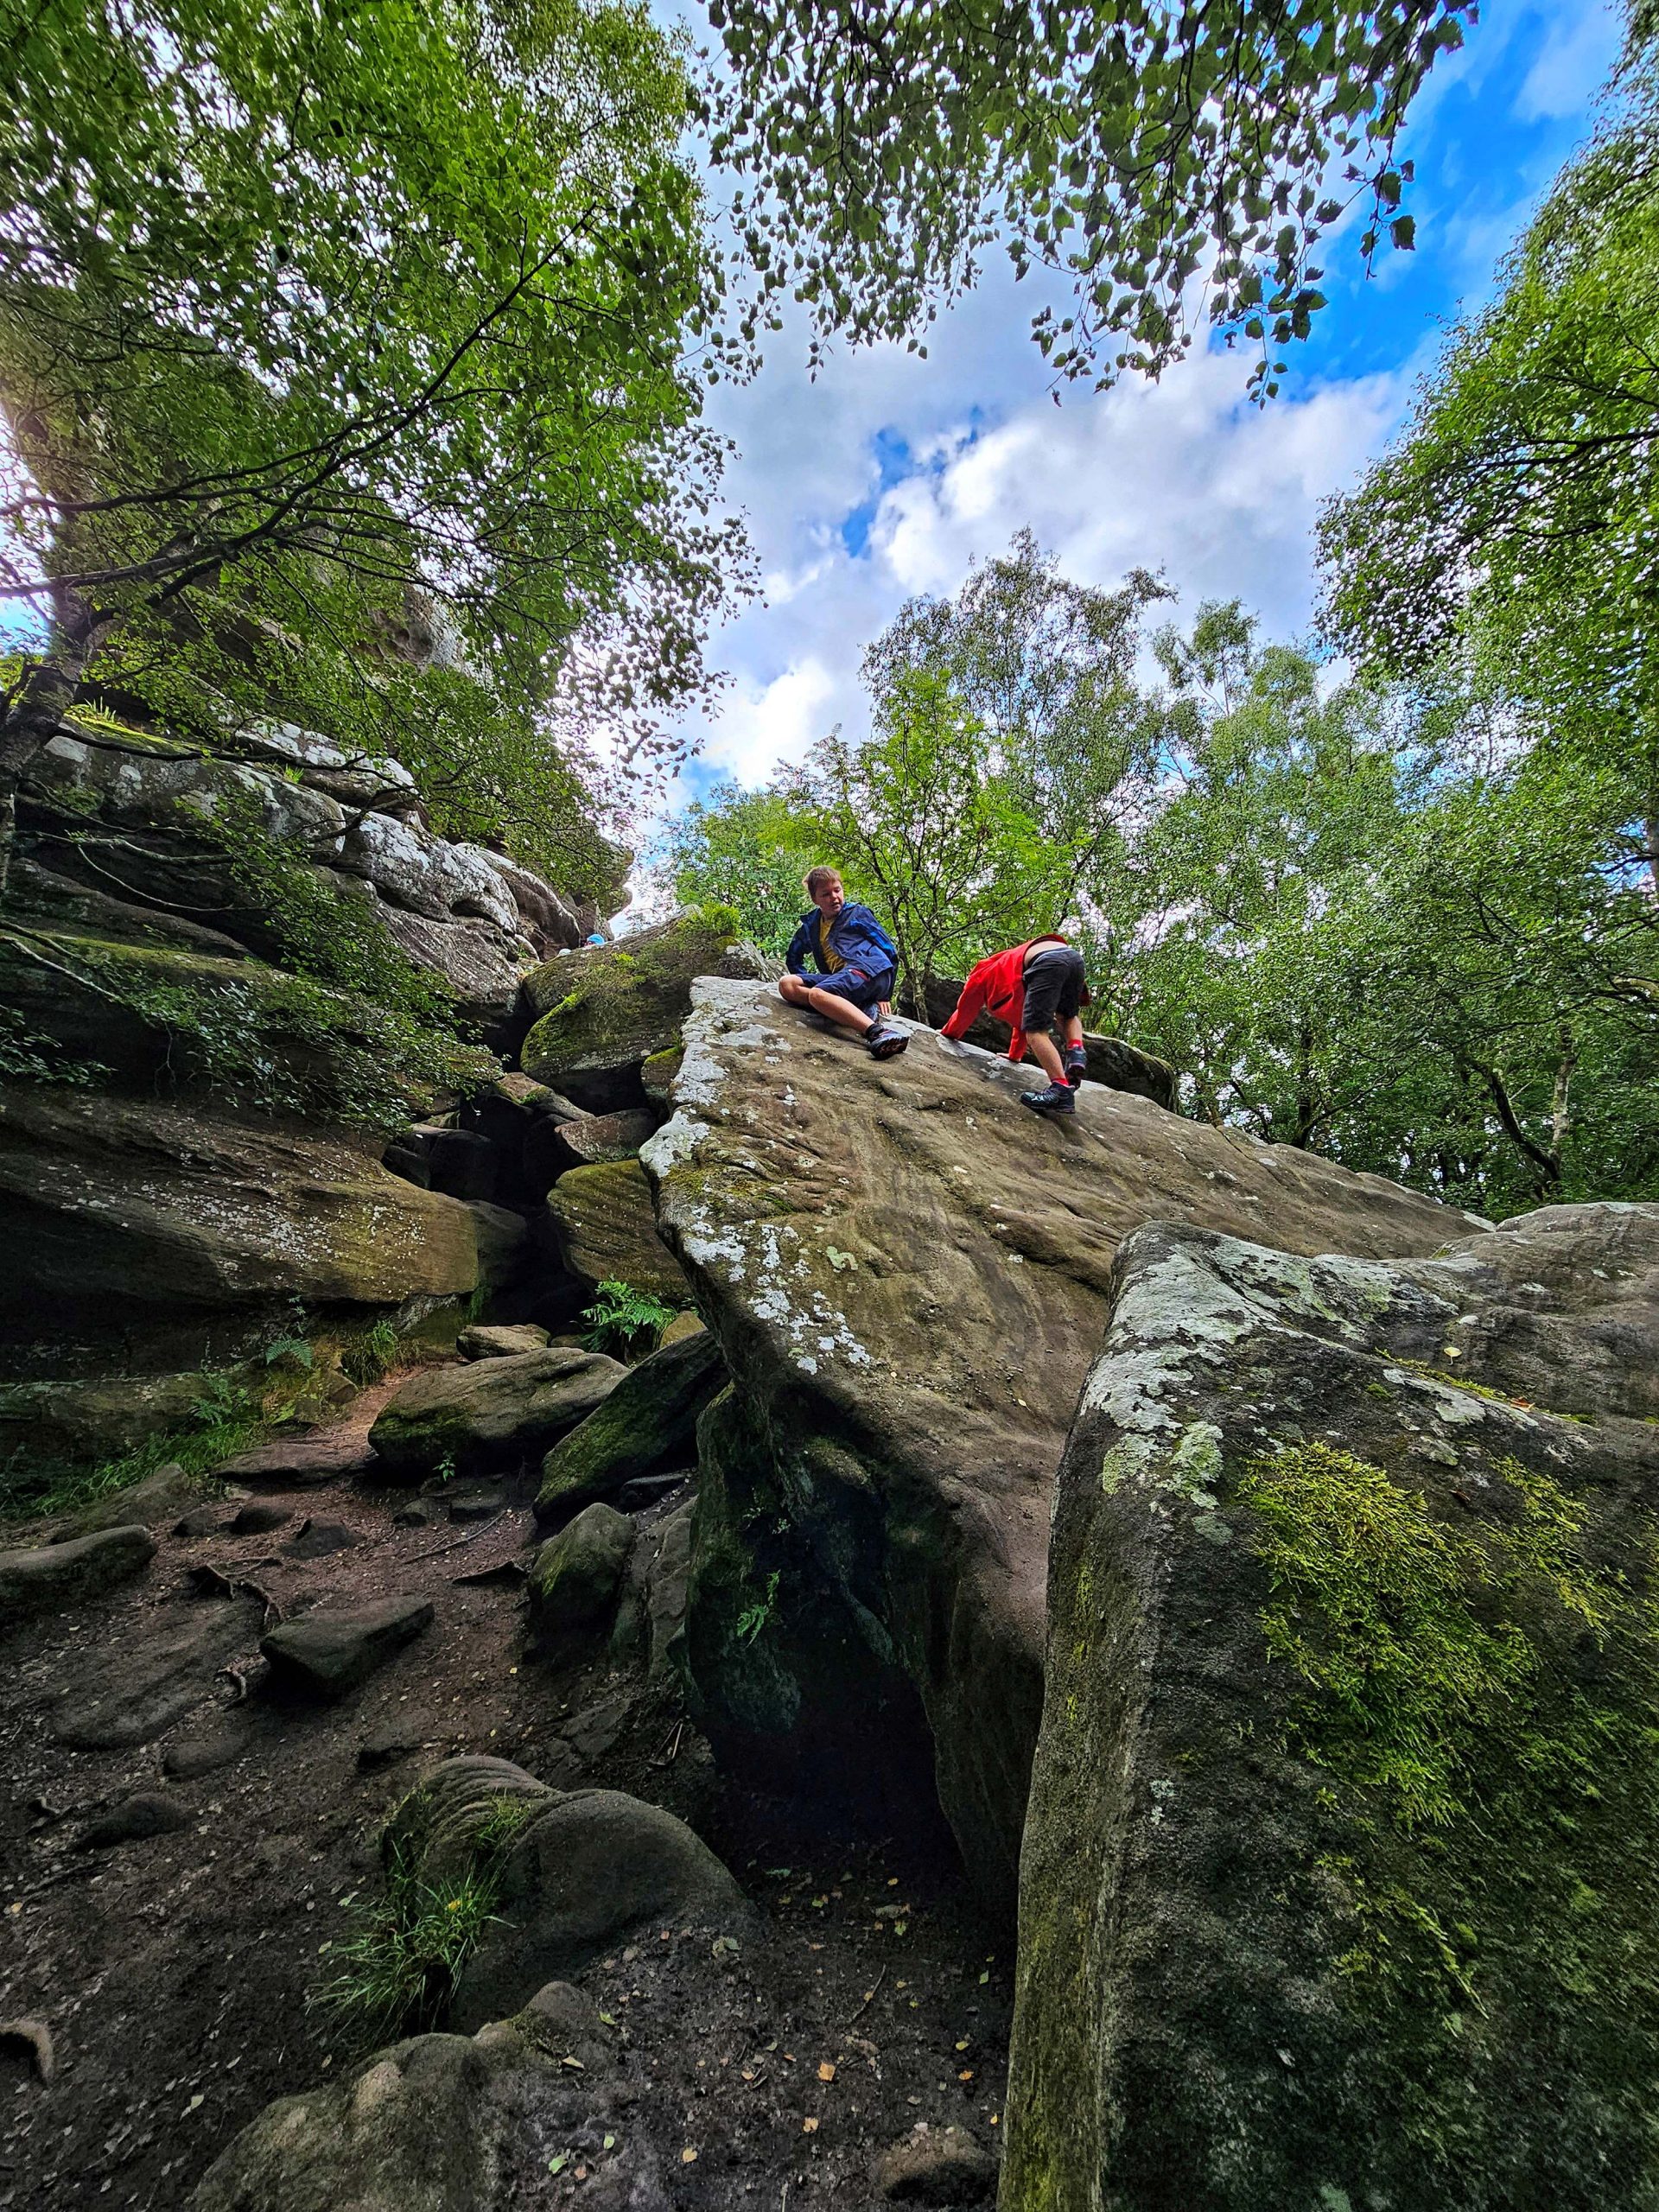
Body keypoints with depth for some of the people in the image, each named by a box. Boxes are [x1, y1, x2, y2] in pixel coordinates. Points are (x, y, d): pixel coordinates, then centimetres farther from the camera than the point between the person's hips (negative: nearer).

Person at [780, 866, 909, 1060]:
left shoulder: (858, 913, 12)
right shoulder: (811, 925, 24)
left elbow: (890, 950, 9)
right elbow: (793, 957, 36)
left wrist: (884, 995, 3)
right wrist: (805, 982, 18)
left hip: (869, 967, -6)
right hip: (839, 977, 6)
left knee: (817, 994, -33)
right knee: (787, 984, -13)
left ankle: (879, 1031, -51)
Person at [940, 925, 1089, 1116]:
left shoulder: (981, 974, 29)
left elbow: (965, 1010, 38)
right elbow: (1021, 1019, 53)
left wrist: (947, 1033, 55)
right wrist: (1015, 1054, 63)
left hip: (1046, 961, -7)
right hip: (1074, 956, 7)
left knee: (1036, 1032, -8)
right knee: (1067, 1016, 31)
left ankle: (1062, 1090, -23)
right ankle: (1076, 1053, 1)